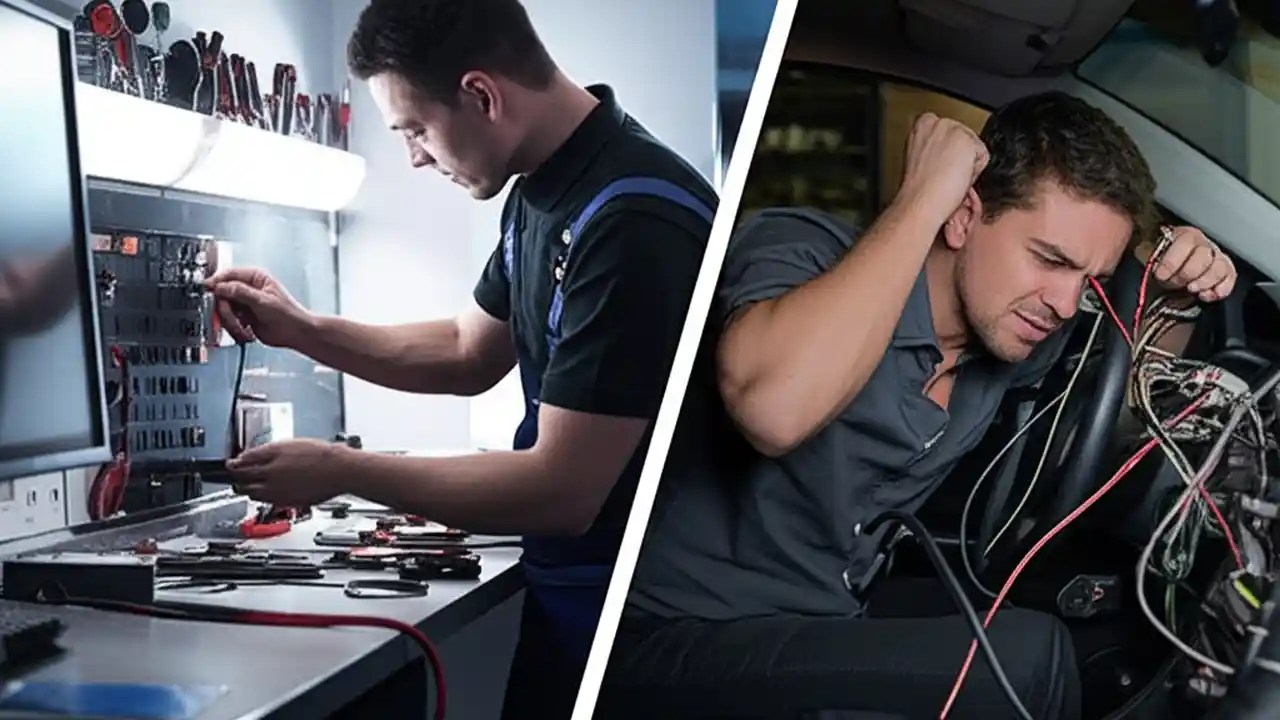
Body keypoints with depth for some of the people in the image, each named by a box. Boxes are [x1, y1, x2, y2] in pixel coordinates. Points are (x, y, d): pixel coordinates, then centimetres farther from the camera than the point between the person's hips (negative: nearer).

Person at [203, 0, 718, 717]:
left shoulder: (634, 221, -28)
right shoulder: (540, 190, 4)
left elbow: (562, 492, -27)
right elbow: (468, 354, 17)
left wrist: (341, 471, -17)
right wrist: (301, 329, 6)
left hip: (632, 604, -8)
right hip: (569, 580, 9)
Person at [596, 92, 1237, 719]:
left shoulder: (1012, 321, 3)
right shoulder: (803, 249, -18)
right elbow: (773, 408, -42)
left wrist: (1177, 295, -1)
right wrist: (921, 199, -30)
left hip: (834, 621, 8)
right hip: (677, 643, -8)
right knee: (1025, 657, -23)